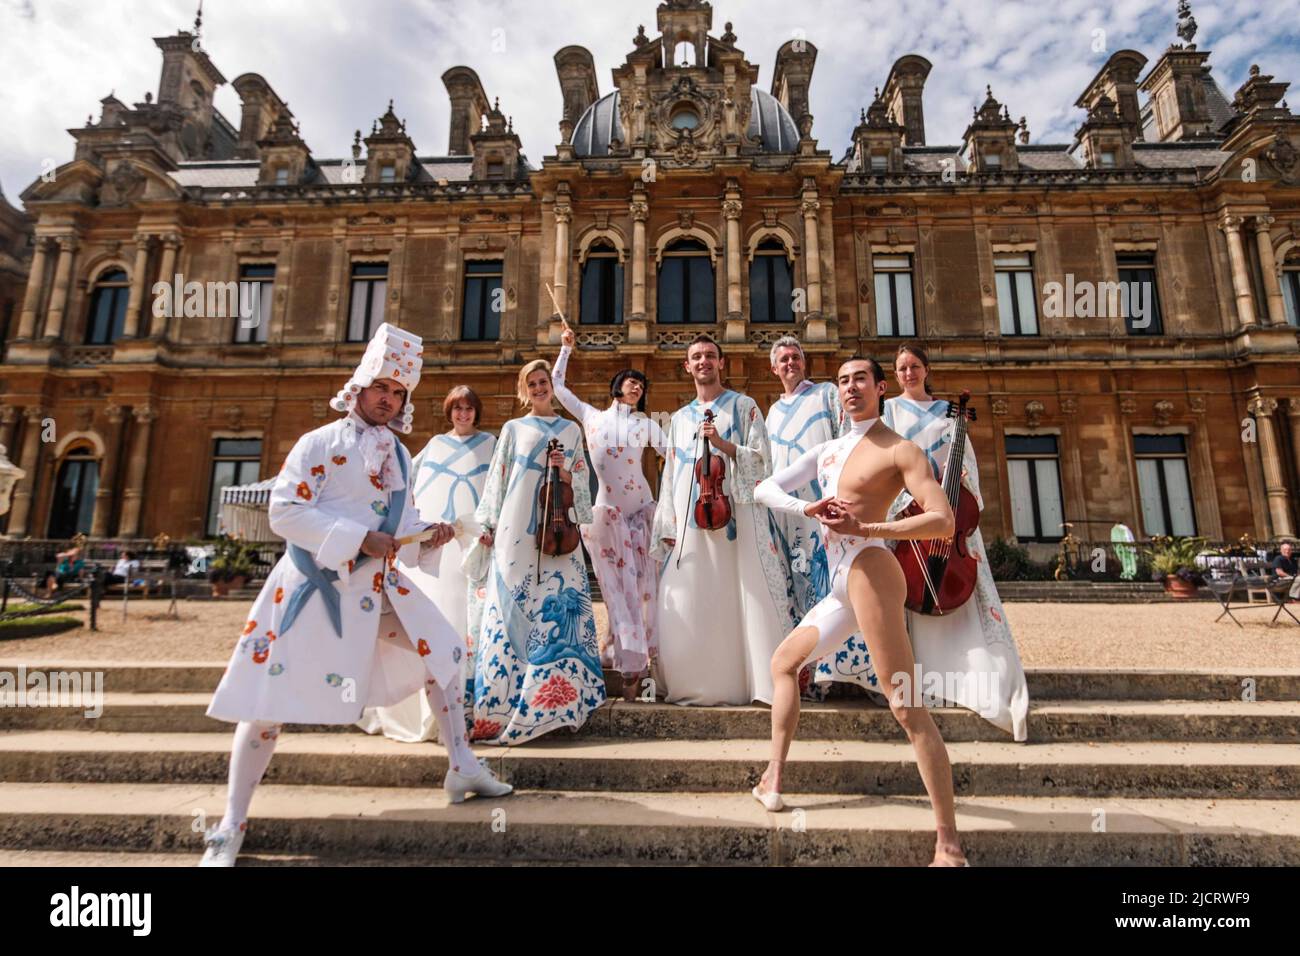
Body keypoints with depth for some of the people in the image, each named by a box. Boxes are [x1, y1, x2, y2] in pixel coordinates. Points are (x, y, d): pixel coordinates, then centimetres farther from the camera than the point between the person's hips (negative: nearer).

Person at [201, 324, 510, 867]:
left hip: (381, 584, 6)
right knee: (271, 696, -3)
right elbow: (284, 511, -15)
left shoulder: (400, 455, 12)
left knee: (439, 654, 7)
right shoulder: (321, 443, -7)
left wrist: (427, 538, -4)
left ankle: (461, 768, 21)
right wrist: (358, 539, -22)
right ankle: (230, 827, 14)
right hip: (317, 584, -6)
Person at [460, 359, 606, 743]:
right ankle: (506, 701, 2)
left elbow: (582, 482, 13)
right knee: (513, 607, -4)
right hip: (516, 533, -1)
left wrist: (564, 471, -8)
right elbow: (497, 478, 9)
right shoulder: (513, 429, 12)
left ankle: (556, 692, 1)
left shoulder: (571, 430, 15)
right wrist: (489, 524, 2)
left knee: (559, 604, -5)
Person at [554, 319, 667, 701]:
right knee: (618, 585, 0)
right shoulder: (591, 417, 10)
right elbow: (558, 386, 17)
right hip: (606, 510, -1)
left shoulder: (646, 423, 11)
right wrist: (566, 348, 18)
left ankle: (638, 658, 10)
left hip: (641, 507, 1)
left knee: (643, 582, 1)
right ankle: (631, 664, 3)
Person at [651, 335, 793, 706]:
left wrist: (723, 444, -14)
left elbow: (762, 459, 0)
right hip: (690, 521, 4)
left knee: (742, 599, -7)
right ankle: (698, 685, 10)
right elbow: (670, 476, 17)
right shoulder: (679, 418, 20)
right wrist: (667, 525, 8)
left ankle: (758, 681, 0)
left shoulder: (743, 406, 9)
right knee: (688, 606, 0)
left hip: (735, 515, -3)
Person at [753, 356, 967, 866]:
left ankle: (949, 844, -4)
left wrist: (864, 528, -20)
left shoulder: (899, 449, -1)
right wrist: (806, 509, -8)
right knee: (783, 662, 17)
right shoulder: (826, 451, 20)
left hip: (869, 573, -8)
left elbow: (943, 520, -12)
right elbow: (764, 490, 12)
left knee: (907, 708, -11)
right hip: (841, 587, 9)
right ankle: (772, 783, 25)